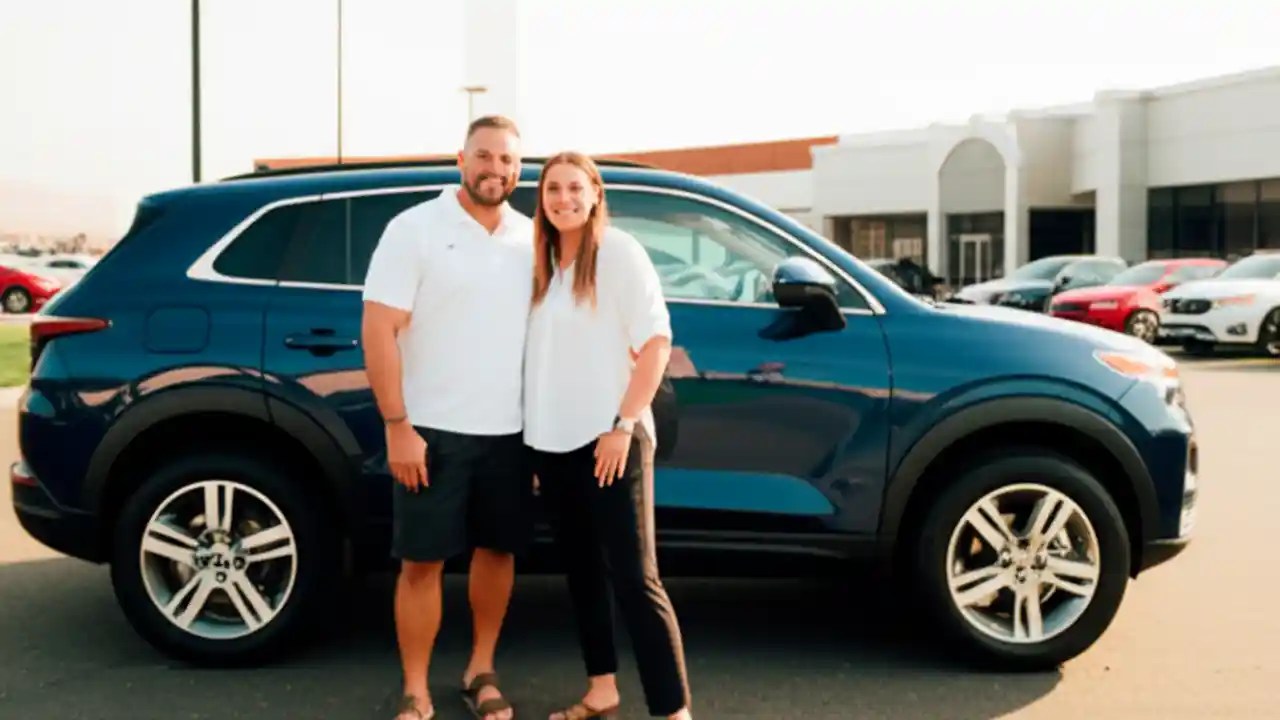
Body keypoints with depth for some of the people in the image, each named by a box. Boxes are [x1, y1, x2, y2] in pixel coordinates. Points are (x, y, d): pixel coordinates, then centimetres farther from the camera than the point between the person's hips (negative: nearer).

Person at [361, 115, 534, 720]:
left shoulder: (531, 238, 6)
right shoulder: (415, 229, -7)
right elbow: (378, 331, -10)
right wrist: (397, 426, -15)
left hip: (510, 431, 4)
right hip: (433, 429, -4)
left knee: (498, 549, 13)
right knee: (422, 561, 2)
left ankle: (481, 671, 30)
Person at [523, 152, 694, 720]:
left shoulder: (618, 251, -6)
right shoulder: (544, 262, 12)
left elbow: (656, 342, -10)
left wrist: (623, 424, -16)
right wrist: (534, 438, 12)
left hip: (607, 440, -6)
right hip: (552, 443, 6)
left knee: (634, 579, -6)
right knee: (582, 571, 14)